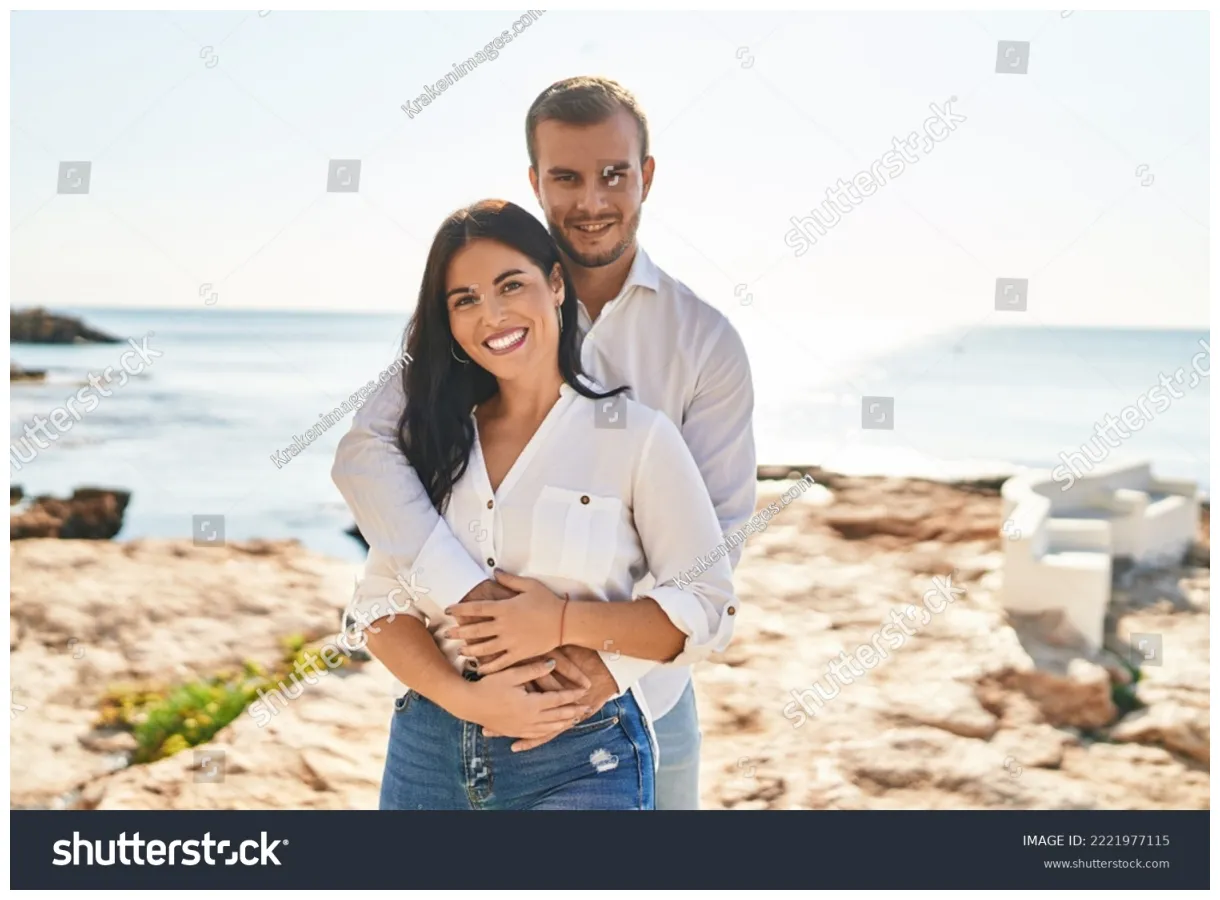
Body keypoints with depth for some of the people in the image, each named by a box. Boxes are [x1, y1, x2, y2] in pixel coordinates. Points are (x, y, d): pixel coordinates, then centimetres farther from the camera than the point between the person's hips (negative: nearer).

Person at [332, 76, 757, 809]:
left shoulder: (705, 342, -4)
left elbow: (717, 534, -9)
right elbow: (367, 448, -15)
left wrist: (616, 664, -24)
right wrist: (464, 586, -29)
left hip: (642, 692, 0)